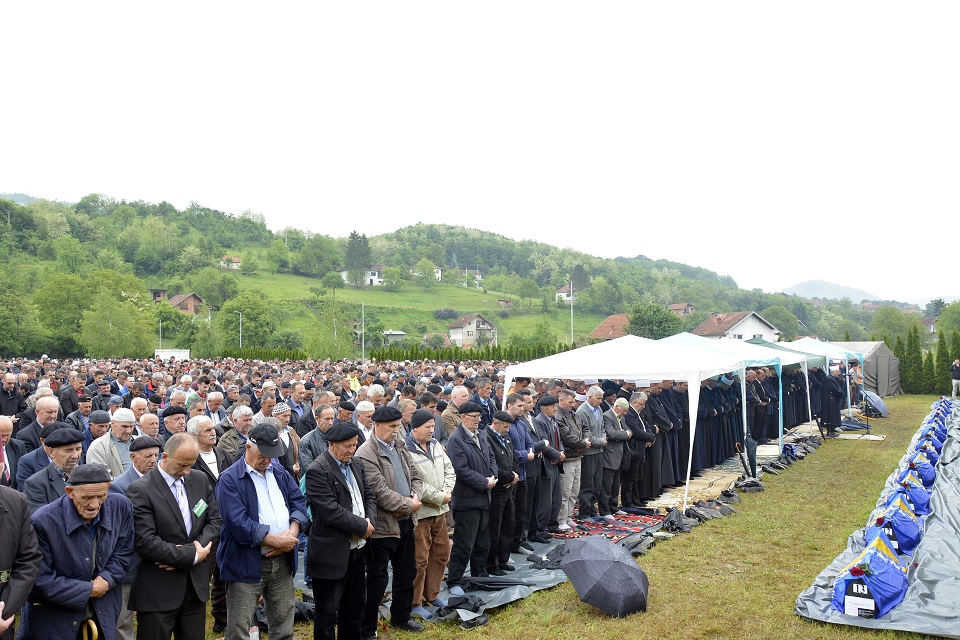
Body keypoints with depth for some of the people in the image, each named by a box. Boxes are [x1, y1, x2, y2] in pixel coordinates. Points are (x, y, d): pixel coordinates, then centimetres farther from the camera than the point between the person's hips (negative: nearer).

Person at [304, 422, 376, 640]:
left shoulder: (356, 464, 9)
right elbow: (331, 511, -24)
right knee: (327, 613, 6)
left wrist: (370, 521, -7)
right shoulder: (317, 470, -17)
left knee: (355, 606, 20)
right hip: (331, 553, -8)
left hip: (357, 548, 8)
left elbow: (369, 496, 13)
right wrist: (363, 526, -15)